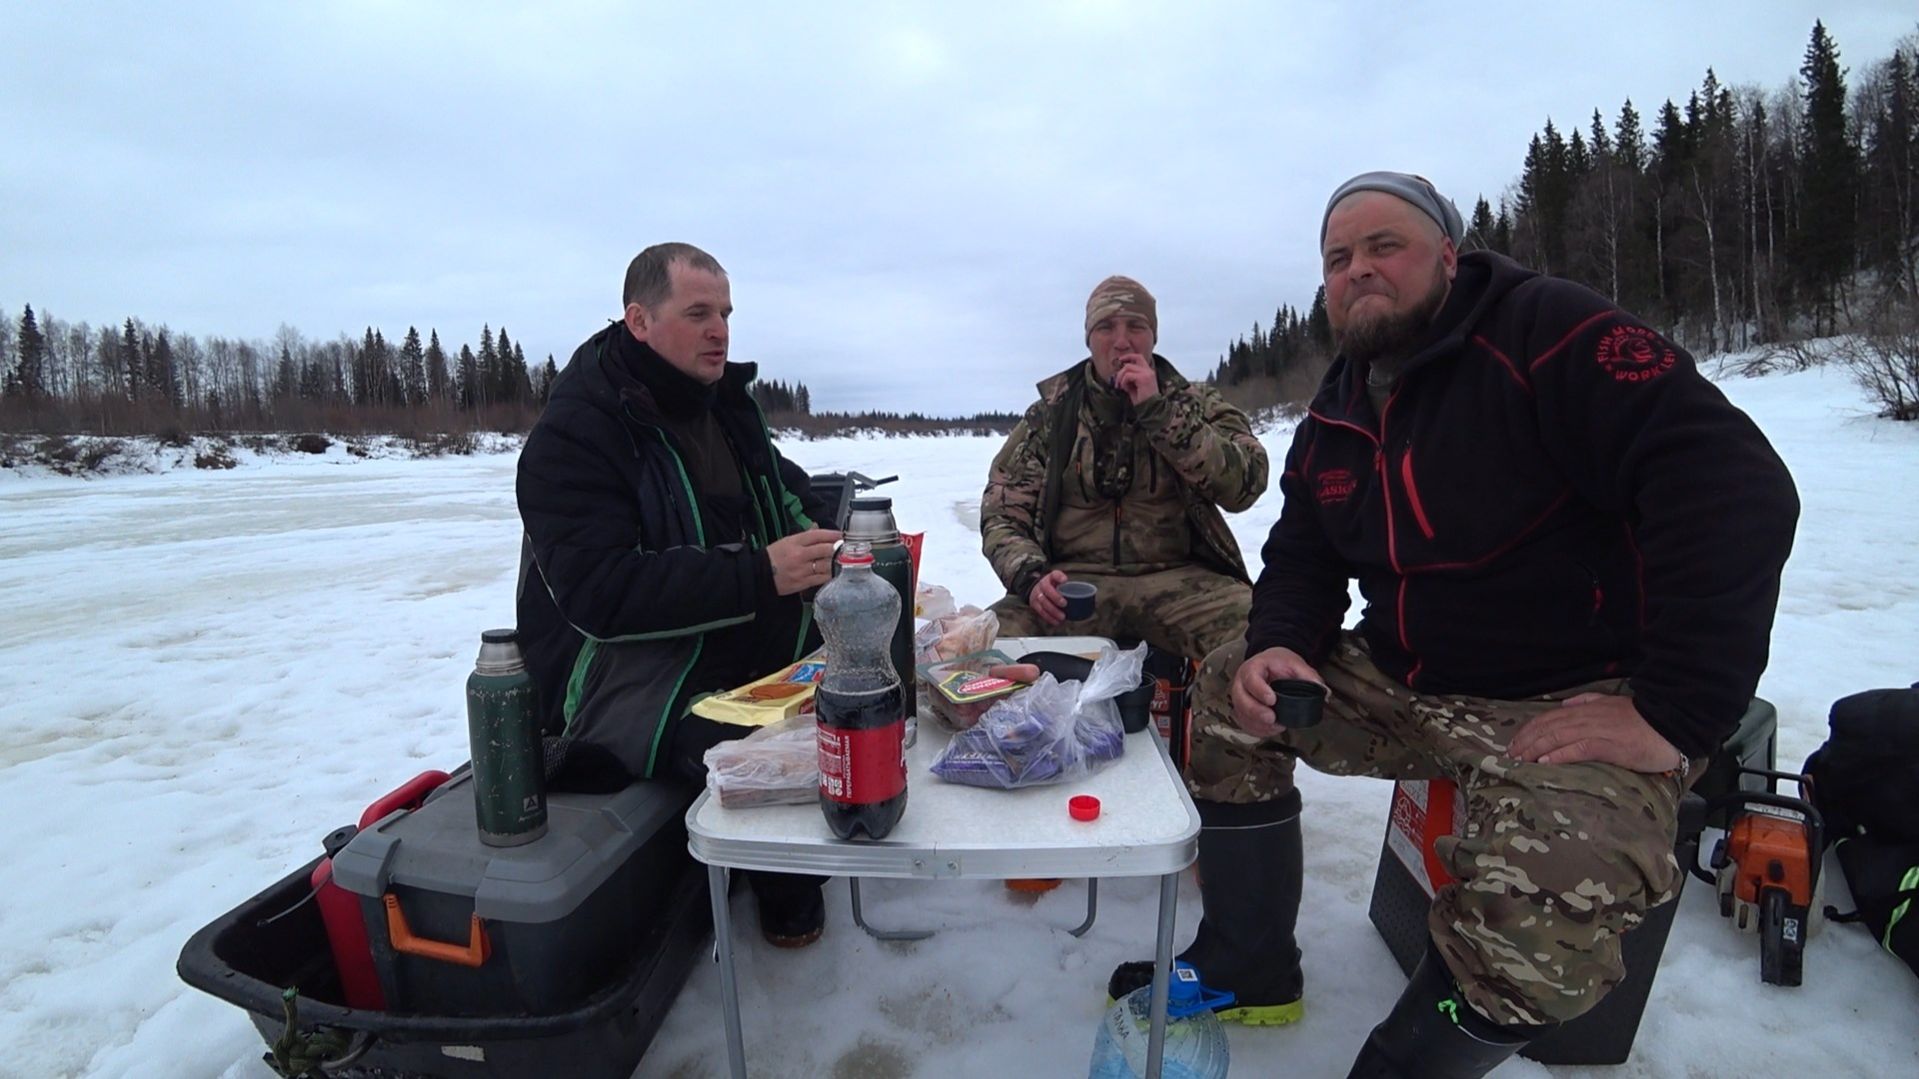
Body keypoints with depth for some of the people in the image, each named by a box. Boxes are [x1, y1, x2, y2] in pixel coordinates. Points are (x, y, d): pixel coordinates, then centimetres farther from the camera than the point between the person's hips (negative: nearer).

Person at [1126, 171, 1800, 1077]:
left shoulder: (1547, 332, -15)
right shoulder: (1333, 415, 9)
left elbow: (1735, 486, -24)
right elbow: (1301, 557, 13)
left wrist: (1675, 713, -27)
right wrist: (1278, 645, -10)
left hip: (1577, 707, -7)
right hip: (1400, 683, 7)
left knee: (1532, 931, -31)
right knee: (1226, 689, 0)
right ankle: (1244, 965, 14)